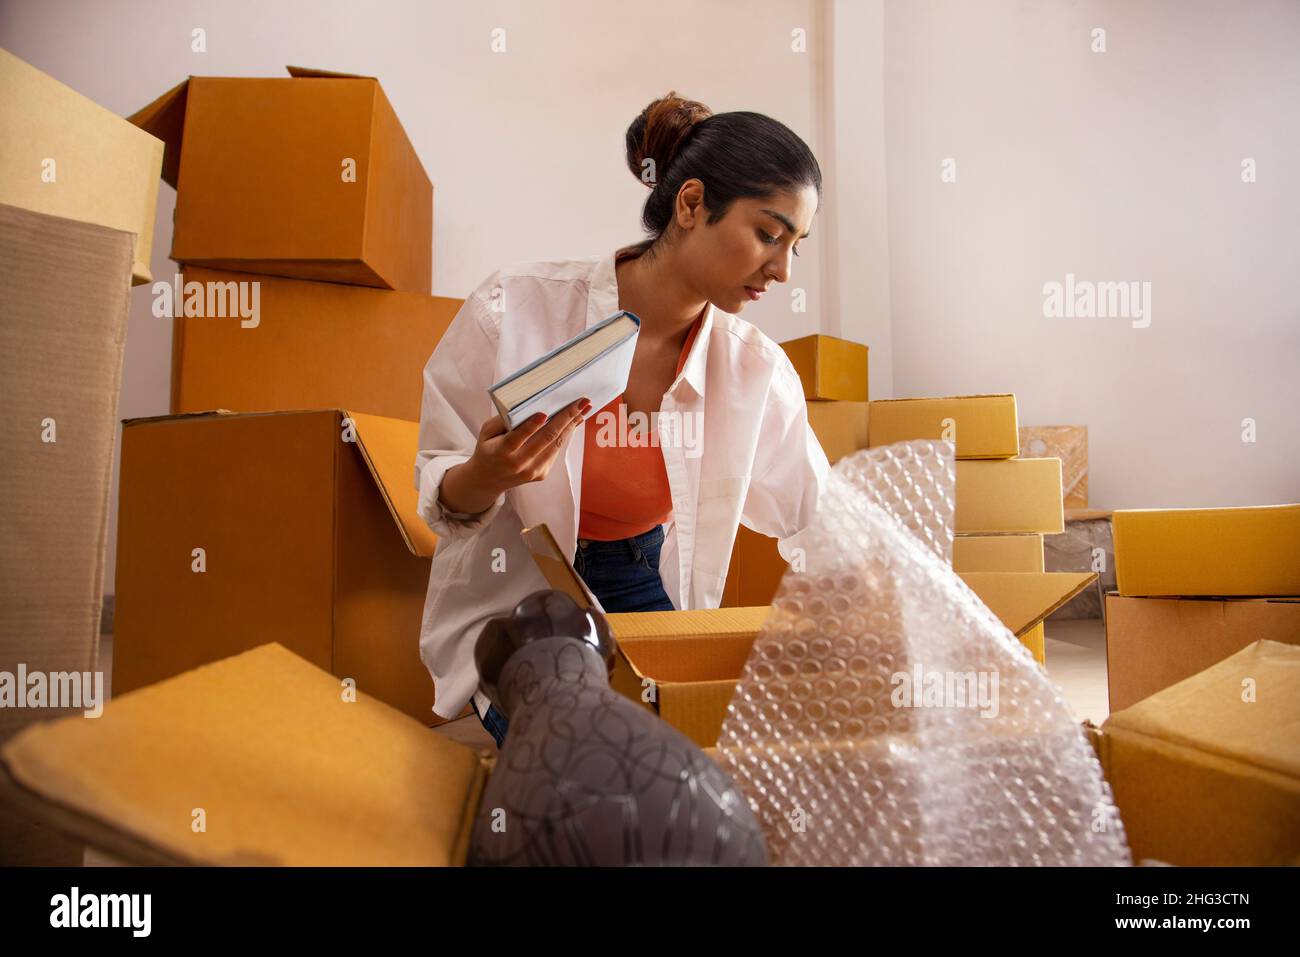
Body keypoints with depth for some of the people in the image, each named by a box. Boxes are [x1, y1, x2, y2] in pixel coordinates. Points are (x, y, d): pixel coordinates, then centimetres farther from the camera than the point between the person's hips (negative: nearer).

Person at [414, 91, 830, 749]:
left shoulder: (754, 369, -10)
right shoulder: (519, 308, -20)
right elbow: (440, 497, -10)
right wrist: (484, 479, -32)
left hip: (647, 595, 4)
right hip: (514, 601, -3)